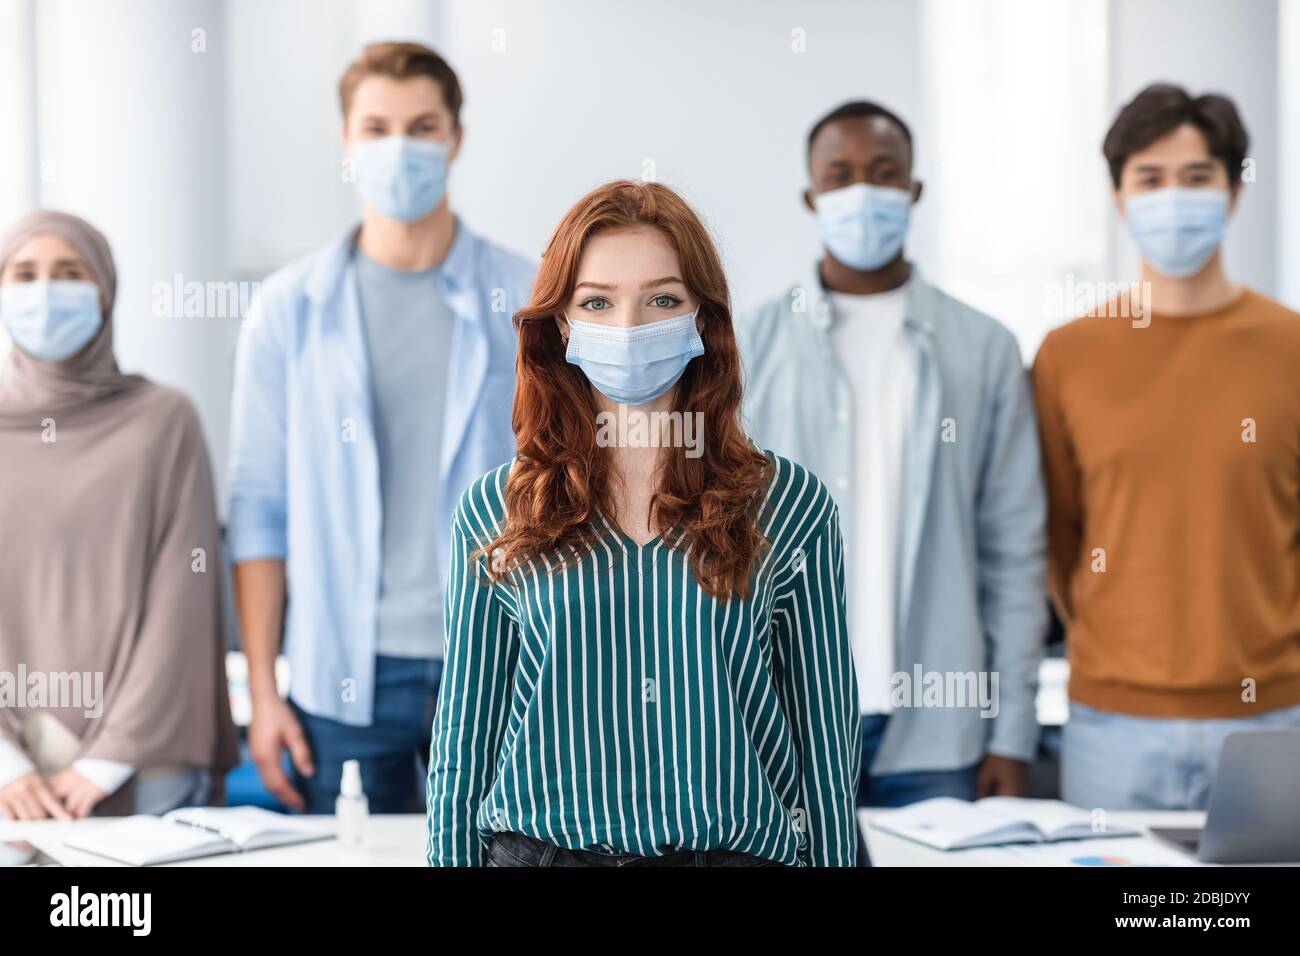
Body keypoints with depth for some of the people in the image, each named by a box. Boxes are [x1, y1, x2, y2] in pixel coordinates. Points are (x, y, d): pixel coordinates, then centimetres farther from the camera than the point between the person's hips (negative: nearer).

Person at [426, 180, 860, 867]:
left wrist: (831, 858, 0)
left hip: (737, 846, 0)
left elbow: (825, 736, 1)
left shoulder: (789, 506, -1)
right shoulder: (493, 511, 1)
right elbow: (464, 733, 4)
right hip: (537, 844, 0)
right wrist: (452, 856, 0)